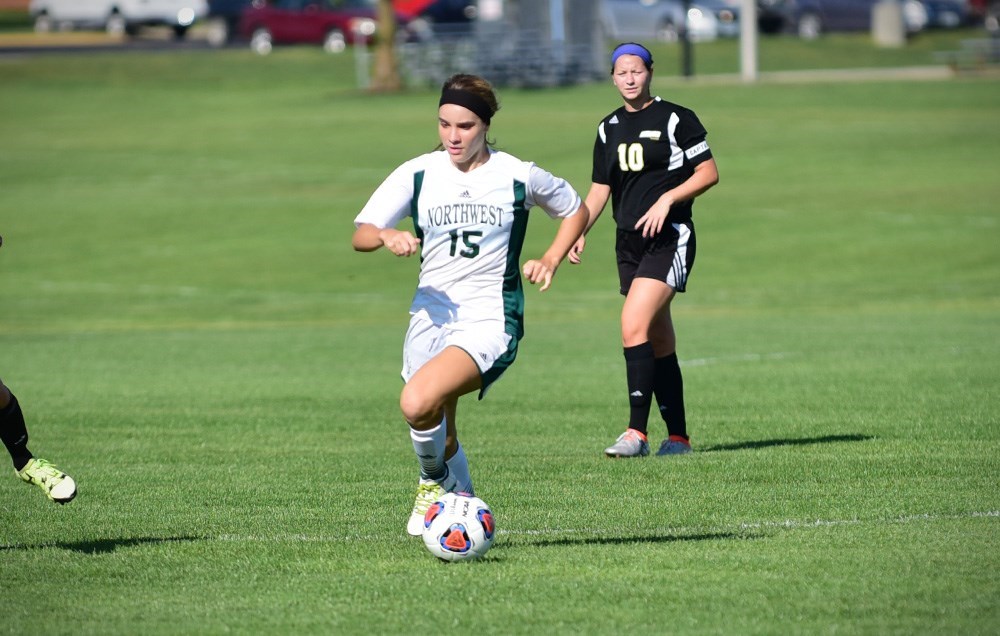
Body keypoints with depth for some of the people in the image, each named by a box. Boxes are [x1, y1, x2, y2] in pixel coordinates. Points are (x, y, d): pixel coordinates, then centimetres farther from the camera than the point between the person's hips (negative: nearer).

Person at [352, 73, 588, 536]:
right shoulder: (416, 174, 3)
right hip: (432, 315, 4)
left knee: (418, 403, -28)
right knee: (439, 433, 9)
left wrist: (550, 260, 1)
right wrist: (387, 236, -22)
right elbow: (359, 235, 0)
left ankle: (434, 483, 0)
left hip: (490, 320, -4)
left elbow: (575, 211, 17)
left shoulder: (519, 176, -1)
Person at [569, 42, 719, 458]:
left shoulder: (675, 119, -3)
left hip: (669, 237, -7)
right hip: (629, 242, 7)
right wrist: (579, 231, 4)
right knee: (659, 343, 9)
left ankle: (637, 432, -21)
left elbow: (709, 173, -4)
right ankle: (678, 436, 15)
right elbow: (600, 189, 19)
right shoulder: (609, 128, 14)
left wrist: (667, 198, -16)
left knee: (634, 326, -21)